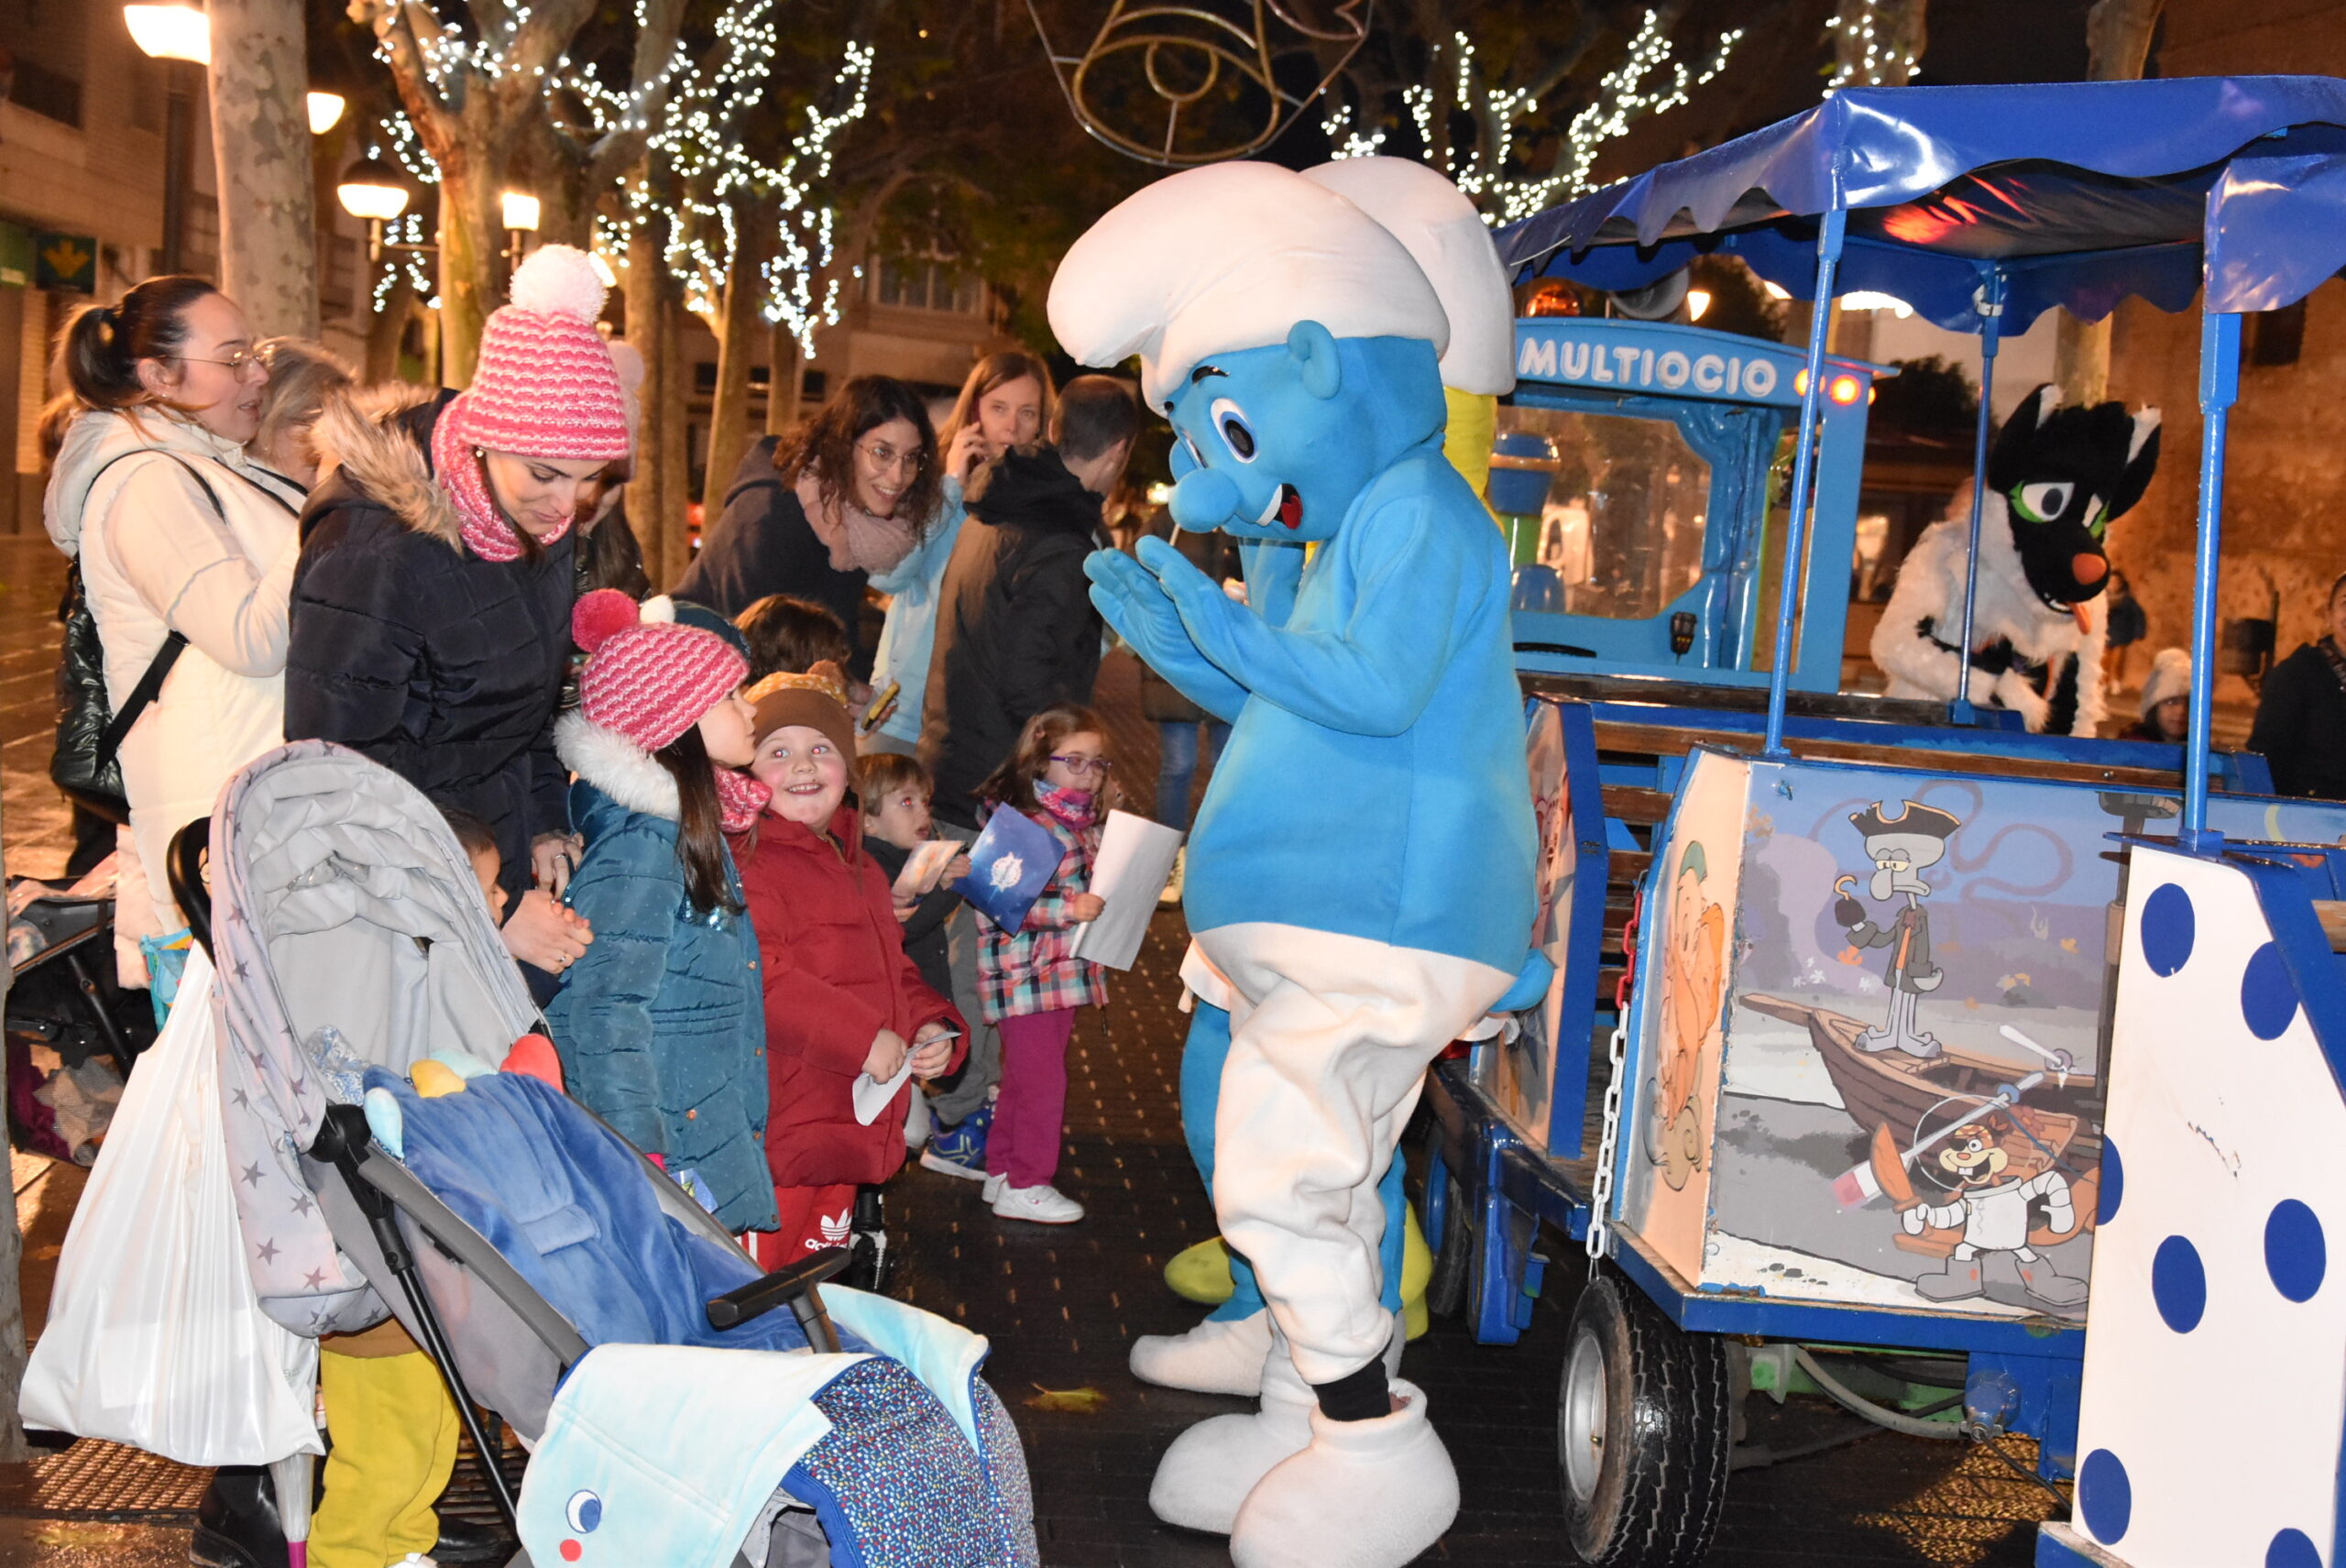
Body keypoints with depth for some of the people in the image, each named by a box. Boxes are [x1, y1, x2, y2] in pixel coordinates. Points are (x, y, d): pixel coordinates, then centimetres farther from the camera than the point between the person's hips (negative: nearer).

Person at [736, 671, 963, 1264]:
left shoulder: (861, 869, 18)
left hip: (850, 1137, 9)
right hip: (773, 1142, -9)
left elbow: (895, 970, 26)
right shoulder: (744, 864, -13)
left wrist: (933, 1027, 6)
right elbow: (756, 980, -26)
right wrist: (863, 1037, -24)